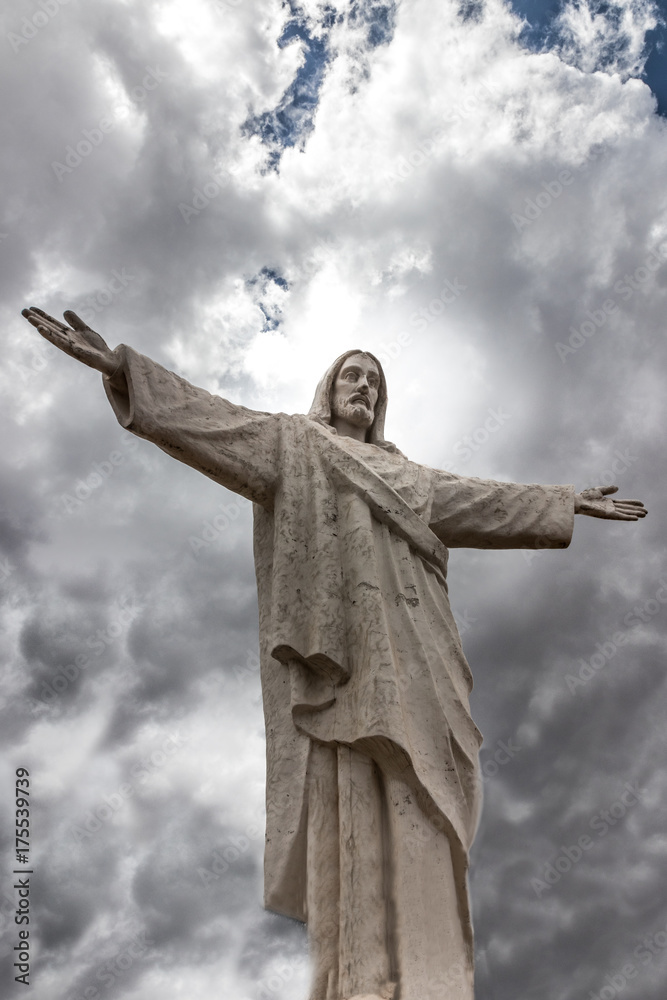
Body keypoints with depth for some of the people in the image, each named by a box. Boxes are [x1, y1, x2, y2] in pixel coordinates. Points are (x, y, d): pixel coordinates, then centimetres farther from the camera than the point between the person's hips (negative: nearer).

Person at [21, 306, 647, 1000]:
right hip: (334, 654, -5)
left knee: (412, 801, -3)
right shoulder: (292, 444, 15)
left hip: (404, 658, 5)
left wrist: (569, 503, 36)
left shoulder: (402, 474, 30)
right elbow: (213, 420, 2)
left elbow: (481, 500, 34)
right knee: (343, 795, -12)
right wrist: (117, 365, -10)